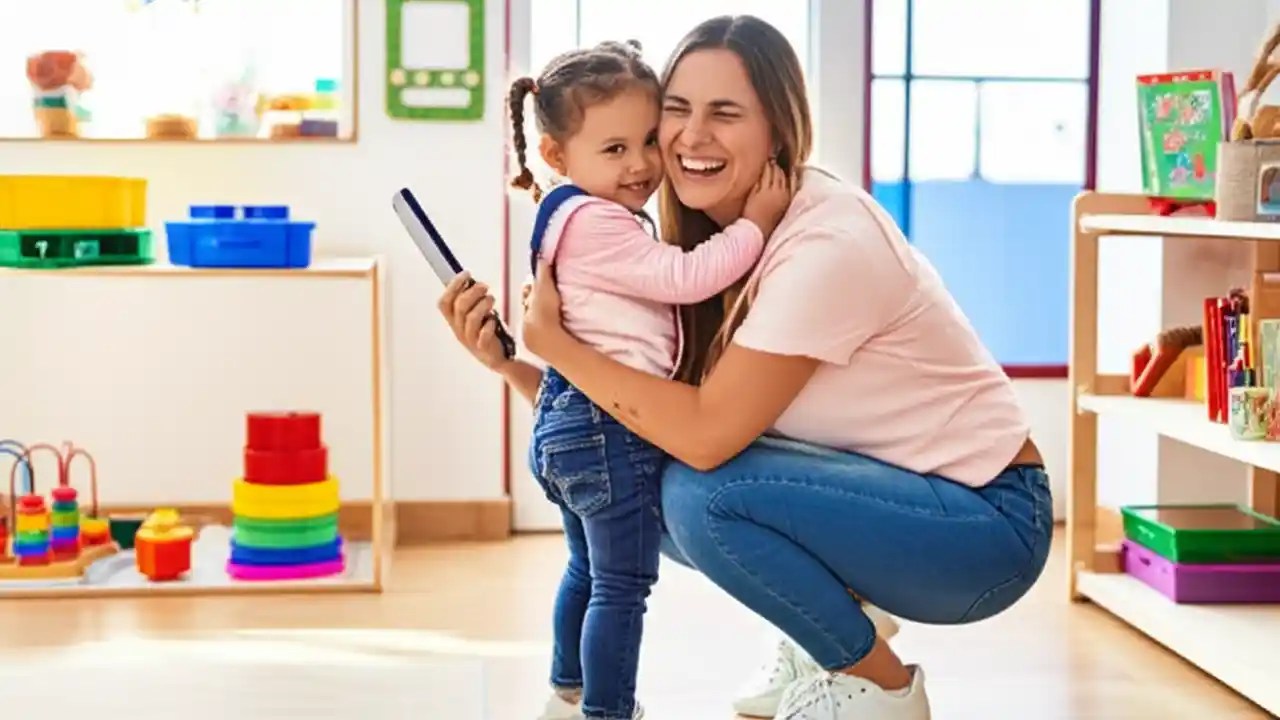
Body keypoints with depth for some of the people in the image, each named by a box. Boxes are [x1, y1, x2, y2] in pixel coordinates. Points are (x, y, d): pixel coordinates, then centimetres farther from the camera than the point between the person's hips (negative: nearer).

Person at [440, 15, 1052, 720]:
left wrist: (550, 337, -20)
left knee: (702, 493, -25)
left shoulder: (829, 243, -24)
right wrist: (511, 362, -12)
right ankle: (826, 640, 16)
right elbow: (656, 413, 0)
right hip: (888, 490, 8)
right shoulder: (709, 240, 1)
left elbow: (706, 432, -28)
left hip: (987, 525, -8)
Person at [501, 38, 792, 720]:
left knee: (587, 567, 25)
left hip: (568, 424, 11)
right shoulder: (596, 225, -19)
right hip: (611, 426, -11)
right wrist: (754, 222, -16)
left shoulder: (591, 222, 15)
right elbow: (686, 277, -23)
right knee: (622, 585, -2)